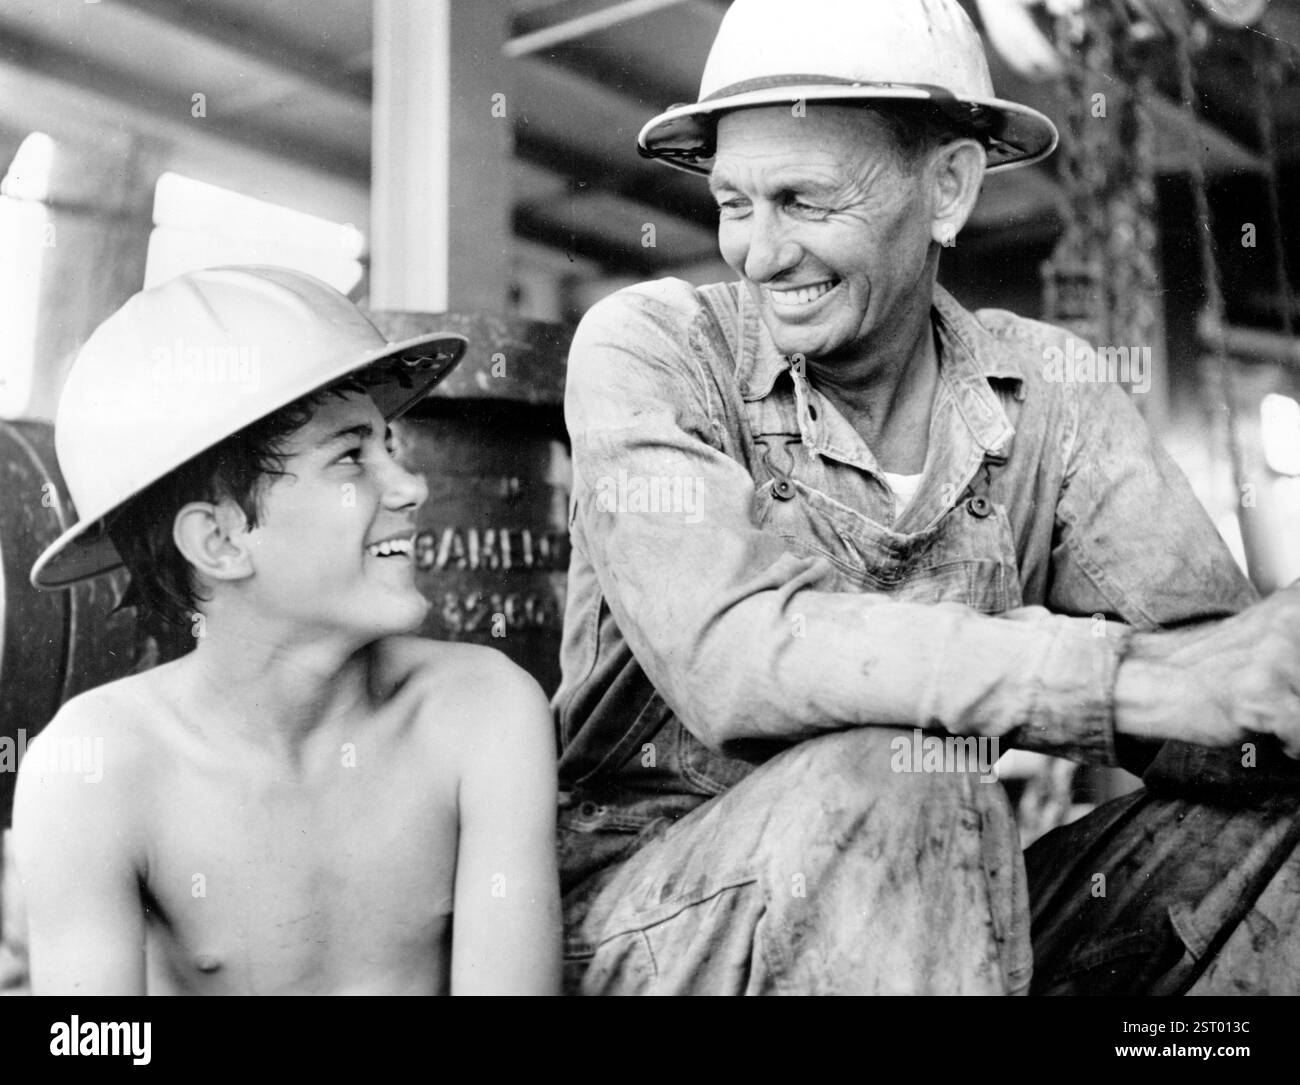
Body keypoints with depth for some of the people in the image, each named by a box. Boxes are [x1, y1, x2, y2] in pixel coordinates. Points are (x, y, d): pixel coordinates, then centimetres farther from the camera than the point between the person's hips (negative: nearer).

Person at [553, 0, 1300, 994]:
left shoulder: (1050, 394, -1)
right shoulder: (649, 346, -10)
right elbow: (732, 657, -26)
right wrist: (1140, 680, -32)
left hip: (930, 909, 4)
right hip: (645, 905, -3)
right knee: (890, 779, -33)